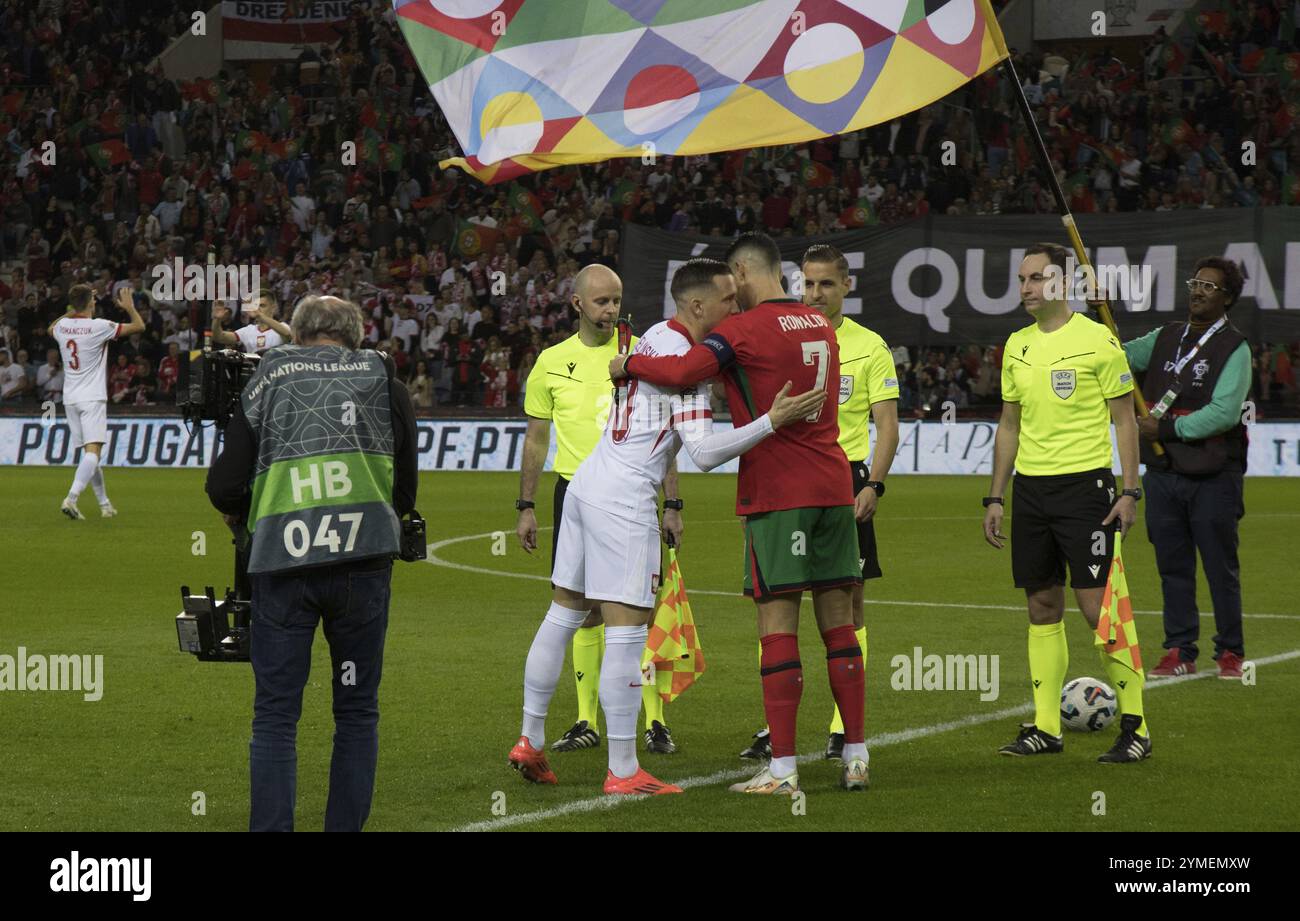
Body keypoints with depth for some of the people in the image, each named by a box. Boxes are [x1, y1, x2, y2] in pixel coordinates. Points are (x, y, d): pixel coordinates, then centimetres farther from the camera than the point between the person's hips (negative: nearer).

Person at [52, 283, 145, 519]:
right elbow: (138, 326, -1)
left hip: (70, 398, 6)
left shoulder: (62, 326, 4)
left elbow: (51, 329, 33)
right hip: (92, 398, -6)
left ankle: (105, 504, 19)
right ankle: (71, 498, -32)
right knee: (92, 451, -14)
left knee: (88, 452, 13)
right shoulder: (99, 326, -11)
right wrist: (129, 305, 16)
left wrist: (74, 309, 36)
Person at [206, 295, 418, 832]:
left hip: (281, 561, 0)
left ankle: (270, 829, -5)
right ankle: (346, 826, 9)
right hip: (363, 560, 0)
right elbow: (405, 492, 18)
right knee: (357, 713, 11)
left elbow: (224, 489, 8)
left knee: (275, 717, 3)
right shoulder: (383, 381, 16)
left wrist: (242, 517, 30)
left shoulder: (266, 380, 14)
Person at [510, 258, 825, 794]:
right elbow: (704, 452, -20)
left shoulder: (656, 336, 12)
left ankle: (530, 741, 24)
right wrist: (773, 421, -25)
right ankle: (622, 772, -5)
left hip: (586, 481, 10)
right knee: (626, 631, -7)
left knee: (563, 614, 16)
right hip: (624, 497, -10)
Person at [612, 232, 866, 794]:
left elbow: (684, 372, -24)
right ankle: (856, 758, 9)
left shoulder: (745, 329, -10)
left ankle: (782, 769, -8)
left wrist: (630, 363, -5)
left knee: (777, 627, -6)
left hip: (777, 492, -7)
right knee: (838, 623, 9)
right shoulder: (820, 326, 14)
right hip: (833, 488, 7)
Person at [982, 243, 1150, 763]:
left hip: (1084, 483, -6)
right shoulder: (1017, 346, 12)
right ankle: (1046, 728, 12)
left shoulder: (1097, 340, -5)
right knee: (1042, 608, 7)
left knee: (1098, 607, -9)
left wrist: (1130, 492, -10)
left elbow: (1124, 419, -3)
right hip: (1030, 488, 6)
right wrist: (995, 498, 14)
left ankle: (1135, 726, -4)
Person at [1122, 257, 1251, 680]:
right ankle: (1180, 652, 13)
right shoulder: (1166, 338, 12)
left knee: (1221, 567, 0)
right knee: (1173, 566, 7)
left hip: (1213, 478, -5)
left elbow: (1224, 413, -16)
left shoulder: (1234, 348, -6)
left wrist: (1165, 428, -17)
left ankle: (1230, 653, 8)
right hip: (1163, 474, 5)